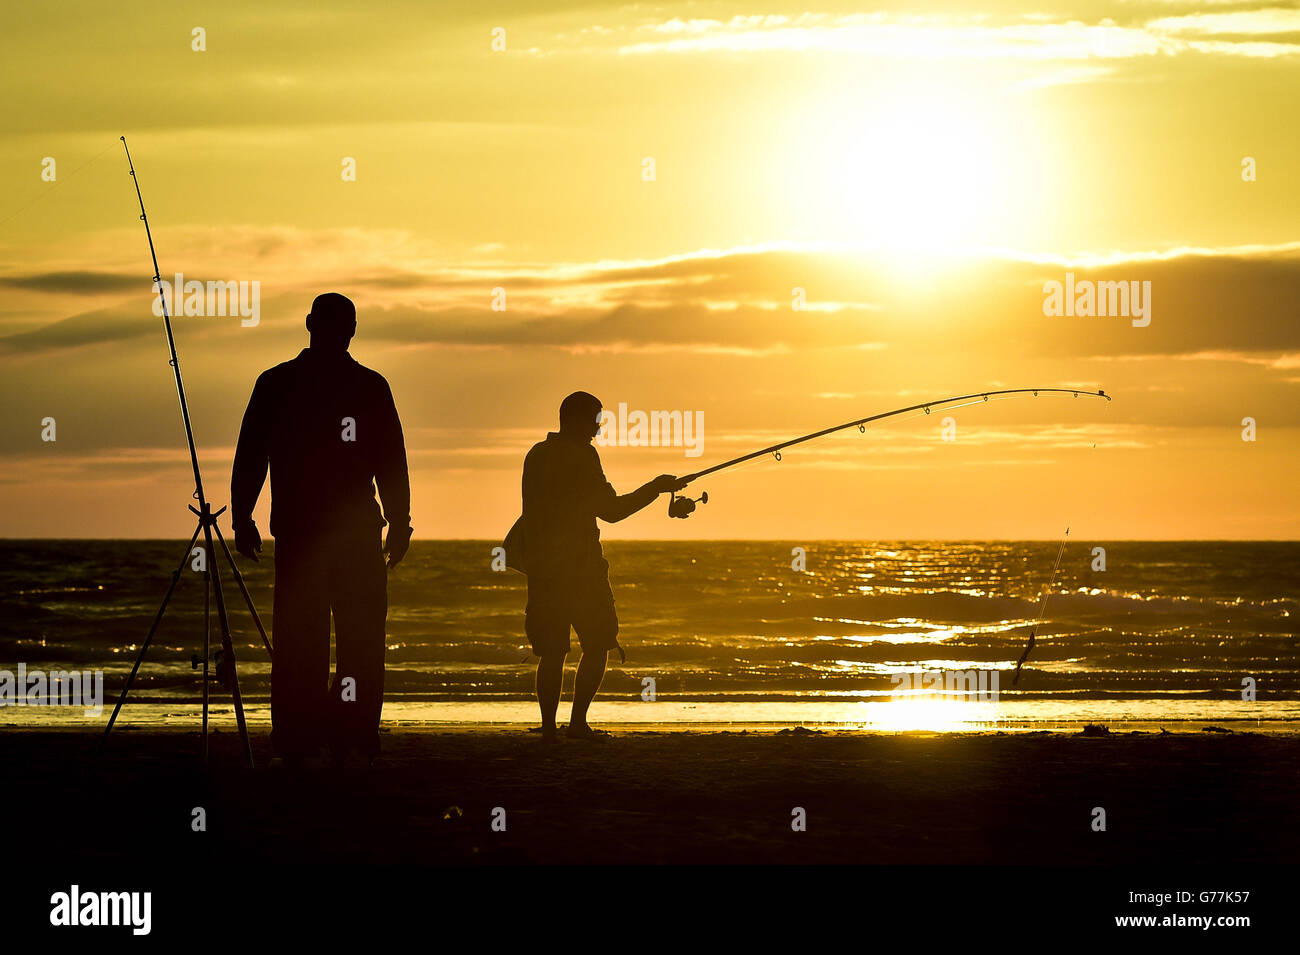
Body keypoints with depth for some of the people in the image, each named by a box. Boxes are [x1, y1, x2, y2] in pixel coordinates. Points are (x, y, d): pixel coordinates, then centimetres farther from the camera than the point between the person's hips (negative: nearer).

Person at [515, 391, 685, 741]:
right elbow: (609, 510, -11)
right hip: (579, 565, -7)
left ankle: (548, 727, 1)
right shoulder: (581, 456, -10)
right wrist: (655, 488, -3)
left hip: (542, 566, 7)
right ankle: (578, 722, -4)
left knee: (552, 650, 8)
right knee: (597, 644, 4)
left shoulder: (536, 455, 12)